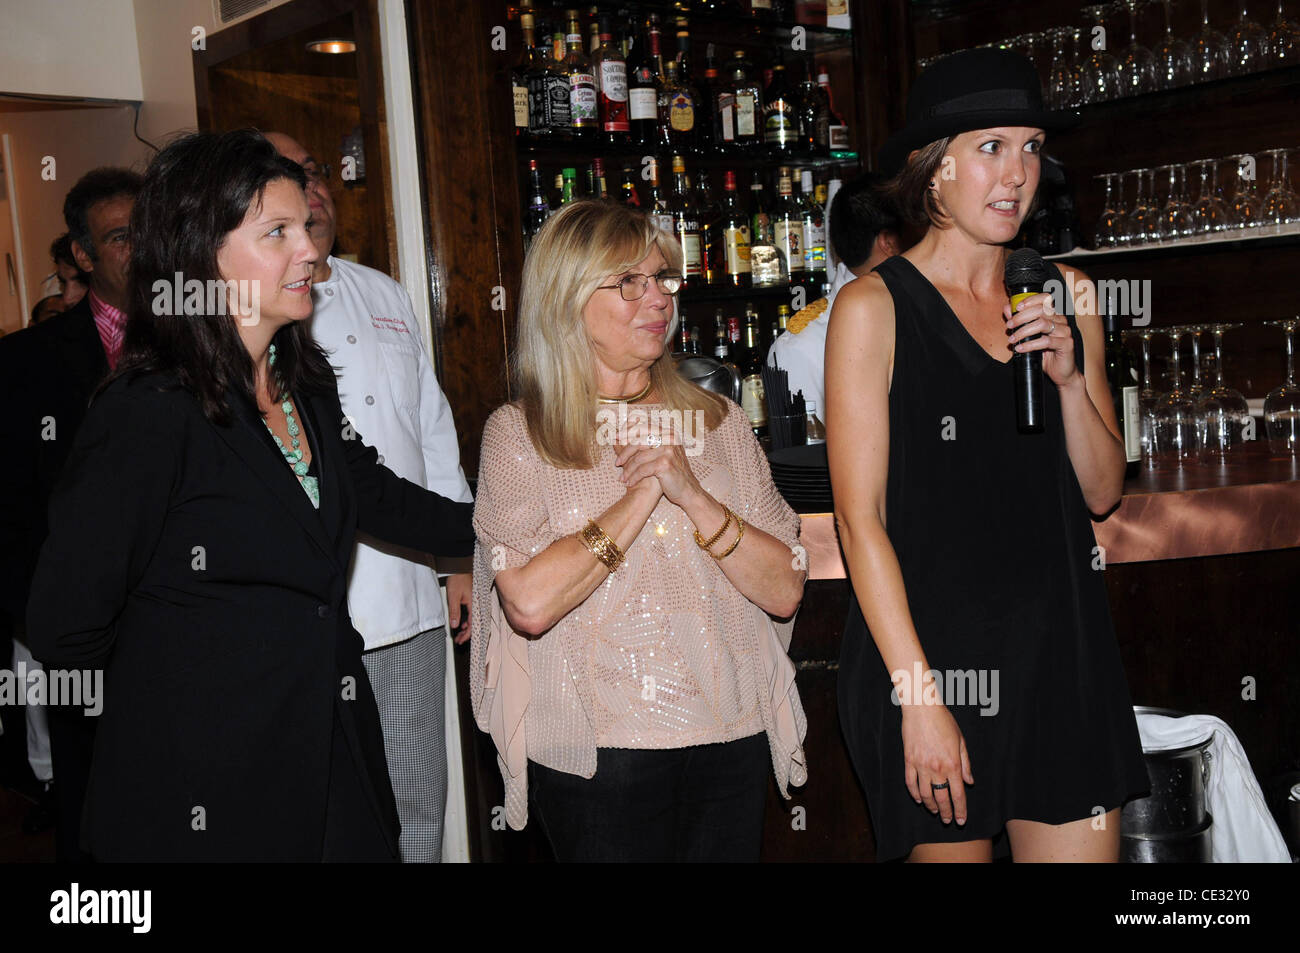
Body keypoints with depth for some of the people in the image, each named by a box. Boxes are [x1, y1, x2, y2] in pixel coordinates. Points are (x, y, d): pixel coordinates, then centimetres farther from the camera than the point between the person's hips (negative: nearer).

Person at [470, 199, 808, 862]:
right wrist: (642, 492, -13)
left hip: (733, 737, 4)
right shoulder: (517, 434, -3)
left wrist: (693, 496, -13)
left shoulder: (719, 422, 8)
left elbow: (785, 590, 1)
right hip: (593, 752, -3)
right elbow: (530, 602, -17)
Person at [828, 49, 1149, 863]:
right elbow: (861, 518, -10)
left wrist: (1070, 376, -7)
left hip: (1061, 645, 4)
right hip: (930, 647, -4)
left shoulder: (1064, 298, 8)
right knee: (949, 844, 8)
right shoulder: (874, 307, -7)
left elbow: (1102, 493, 10)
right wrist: (918, 695, -14)